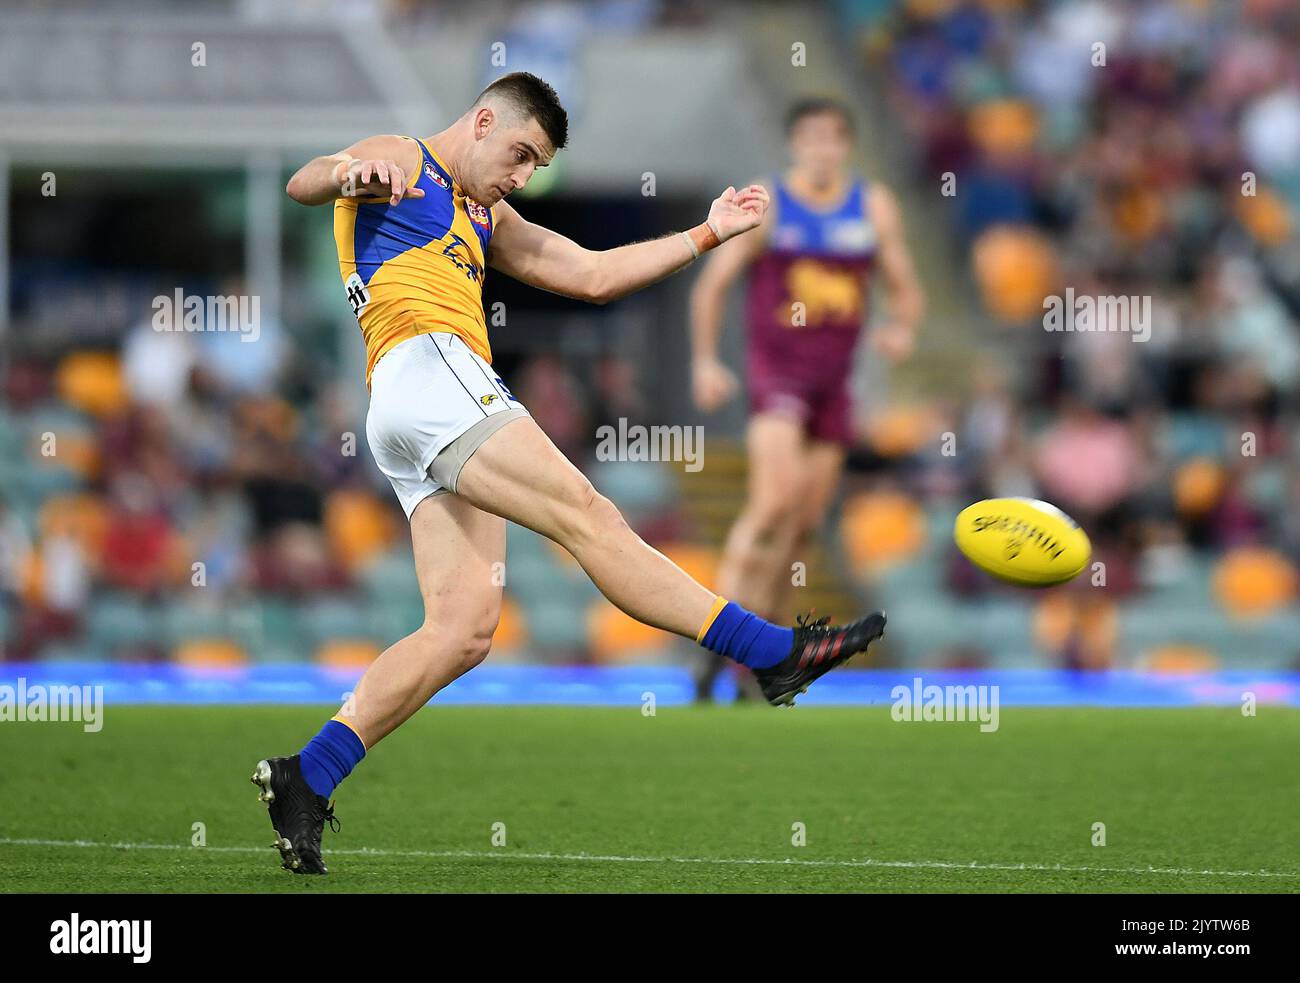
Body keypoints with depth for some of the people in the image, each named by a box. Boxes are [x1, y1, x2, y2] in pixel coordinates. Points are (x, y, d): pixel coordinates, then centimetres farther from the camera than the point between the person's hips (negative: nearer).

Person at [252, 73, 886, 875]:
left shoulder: (485, 221, 35)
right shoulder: (401, 161, 9)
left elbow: (594, 275, 35)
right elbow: (301, 183, -10)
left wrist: (709, 234, 30)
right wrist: (348, 175, -34)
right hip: (425, 367, -10)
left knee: (464, 630, -5)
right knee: (584, 513, -16)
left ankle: (305, 780, -8)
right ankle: (774, 652, -23)